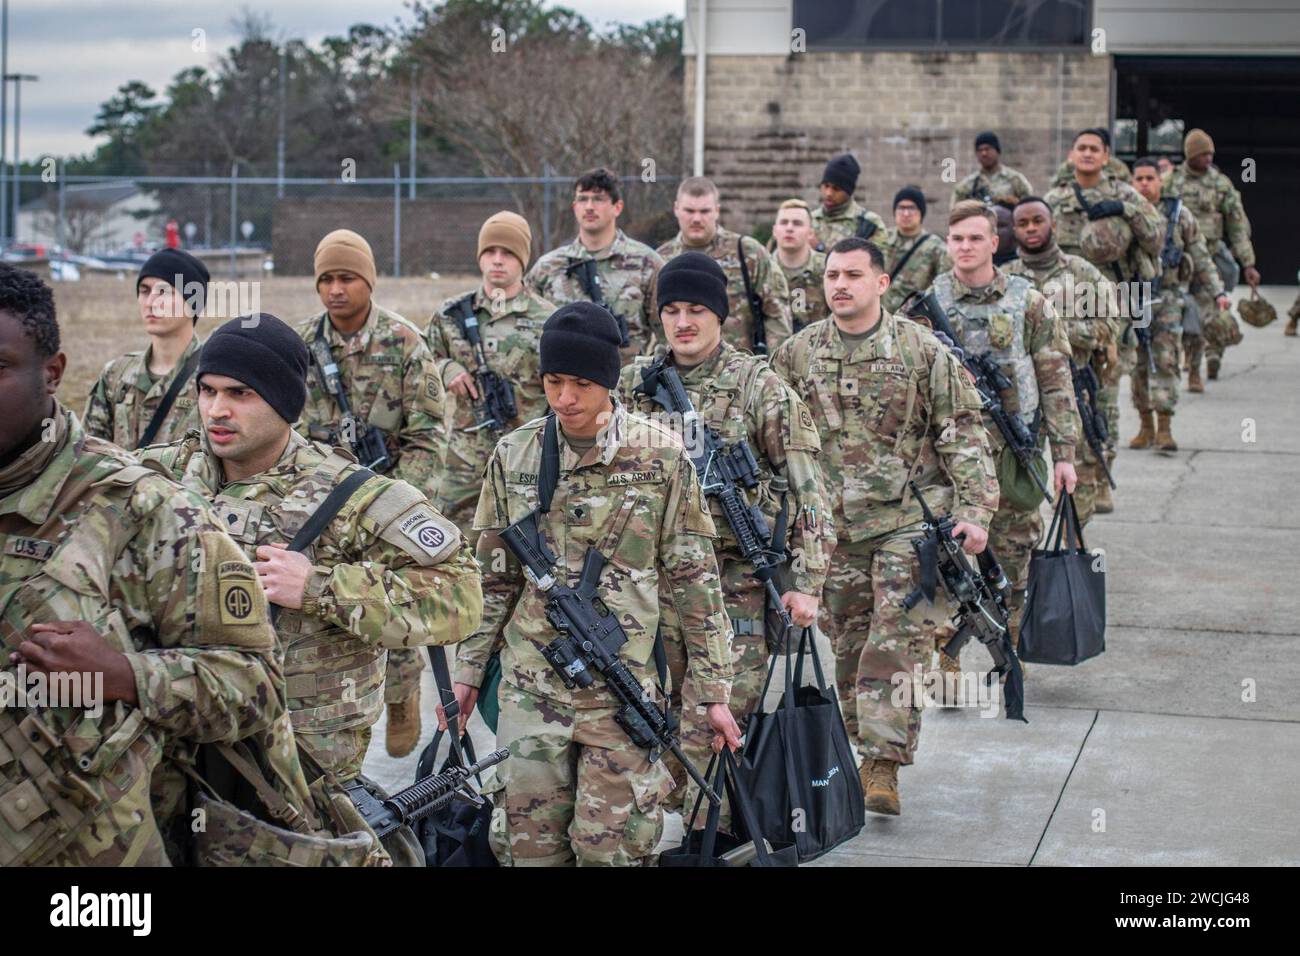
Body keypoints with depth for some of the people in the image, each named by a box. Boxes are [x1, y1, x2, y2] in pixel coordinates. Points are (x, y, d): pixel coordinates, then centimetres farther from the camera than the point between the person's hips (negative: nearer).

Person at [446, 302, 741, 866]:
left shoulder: (661, 458, -5)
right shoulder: (513, 455, 2)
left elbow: (695, 580, -1)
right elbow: (492, 576, 11)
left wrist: (714, 690, -1)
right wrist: (467, 670, 10)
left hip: (623, 687, -2)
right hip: (530, 686, 3)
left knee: (611, 846, -1)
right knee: (529, 844, 6)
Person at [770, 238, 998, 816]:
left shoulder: (923, 351, -2)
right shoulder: (796, 355, 6)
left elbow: (963, 435, -1)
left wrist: (973, 511, -9)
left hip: (910, 520, -3)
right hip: (835, 528, 3)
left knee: (898, 643, -10)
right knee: (849, 647, 9)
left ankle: (885, 765, -10)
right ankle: (868, 749, 24)